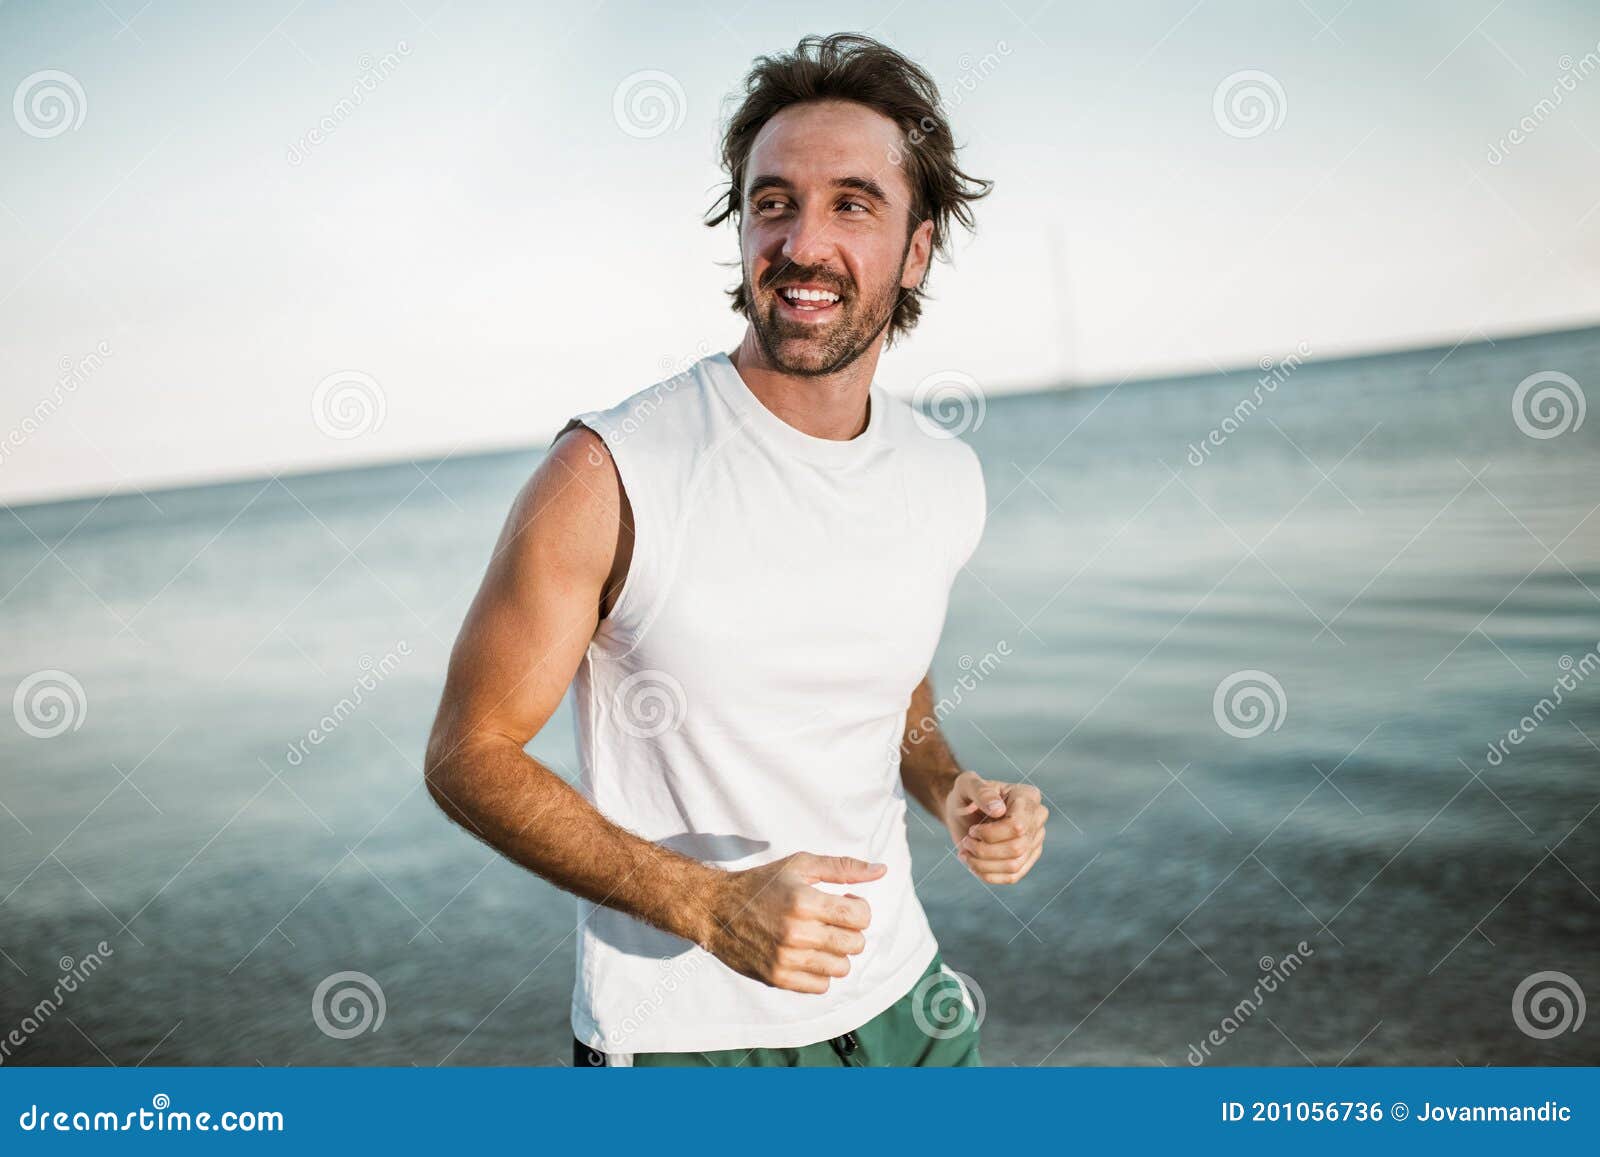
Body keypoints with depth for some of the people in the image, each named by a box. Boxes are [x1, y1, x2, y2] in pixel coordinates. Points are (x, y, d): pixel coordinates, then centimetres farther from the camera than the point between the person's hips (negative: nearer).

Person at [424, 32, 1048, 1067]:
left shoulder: (947, 480, -1)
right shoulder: (611, 476, -18)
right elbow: (469, 754, -14)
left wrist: (955, 791, -5)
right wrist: (709, 904, -24)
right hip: (678, 1033, -4)